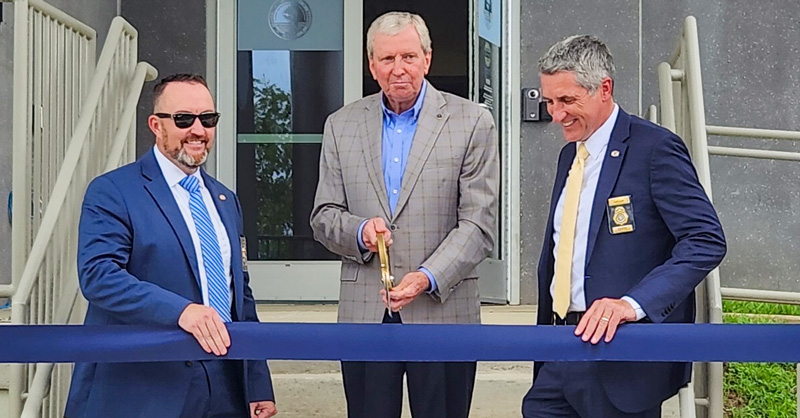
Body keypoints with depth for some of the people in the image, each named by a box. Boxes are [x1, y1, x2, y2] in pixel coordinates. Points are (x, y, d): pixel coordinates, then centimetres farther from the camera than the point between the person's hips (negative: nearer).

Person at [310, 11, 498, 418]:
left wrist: (428, 278, -19)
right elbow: (323, 216, 11)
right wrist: (359, 232, -11)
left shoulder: (472, 122, 0)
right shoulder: (341, 125, 9)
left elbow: (478, 223, -5)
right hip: (364, 314, 2)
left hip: (443, 311, -2)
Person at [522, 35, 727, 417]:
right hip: (566, 345, 7)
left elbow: (707, 240, -20)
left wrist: (633, 303, -30)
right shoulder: (569, 155, 14)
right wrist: (544, 333, 15)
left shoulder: (655, 148, -11)